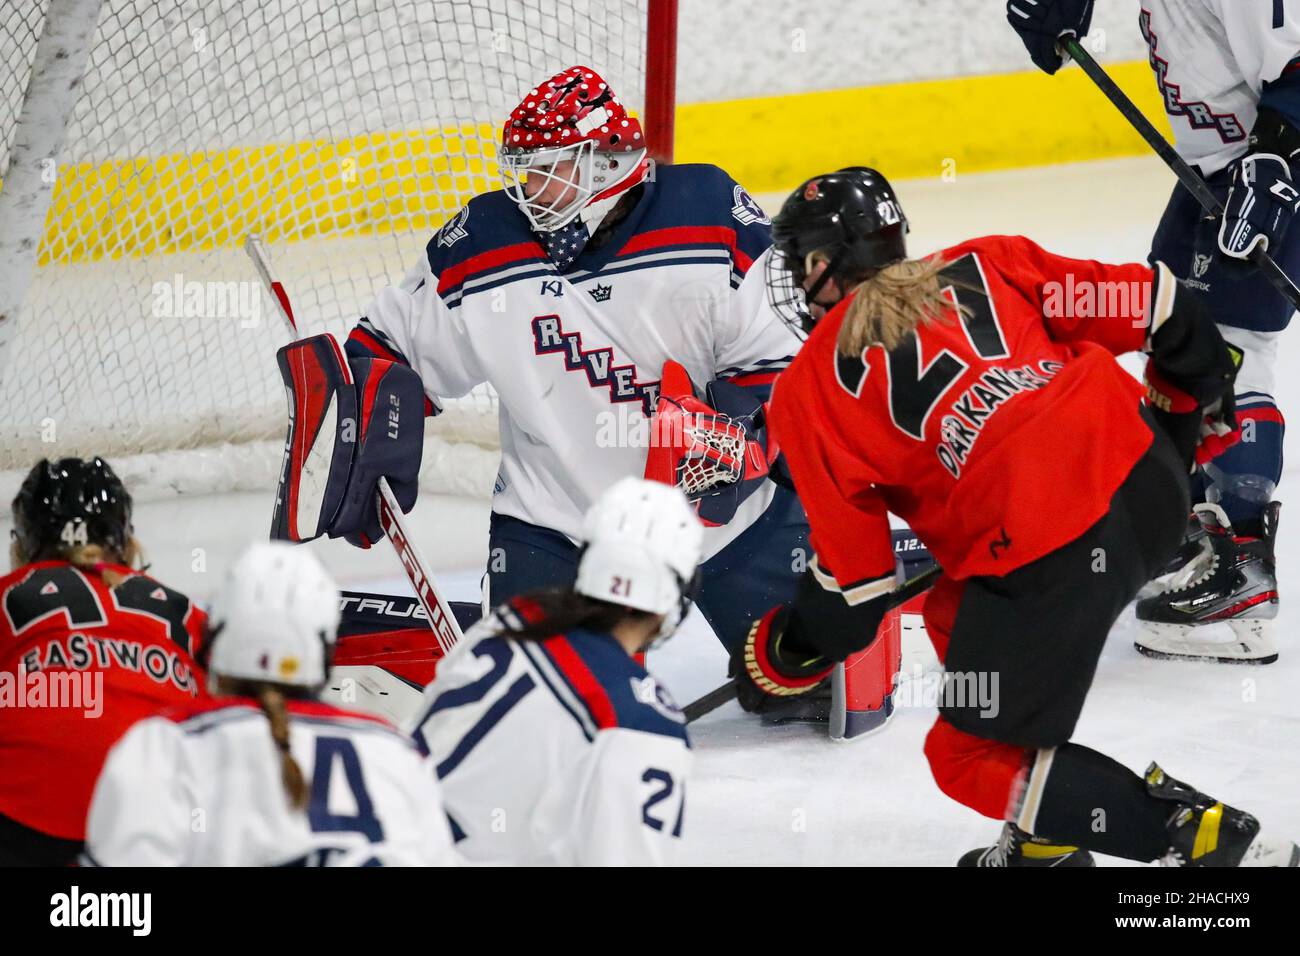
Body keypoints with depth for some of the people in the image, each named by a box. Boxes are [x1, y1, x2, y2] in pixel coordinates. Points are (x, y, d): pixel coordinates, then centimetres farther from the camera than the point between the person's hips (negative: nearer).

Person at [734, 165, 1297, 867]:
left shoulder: (810, 390, 9)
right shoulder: (984, 263, 17)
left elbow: (855, 576, 8)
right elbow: (1152, 306, 14)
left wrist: (787, 651, 26)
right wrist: (1202, 389, 33)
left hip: (1046, 548, -7)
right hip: (1150, 474, 7)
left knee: (974, 757, 9)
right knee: (955, 614, 28)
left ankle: (1217, 840, -2)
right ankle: (1043, 842, 27)